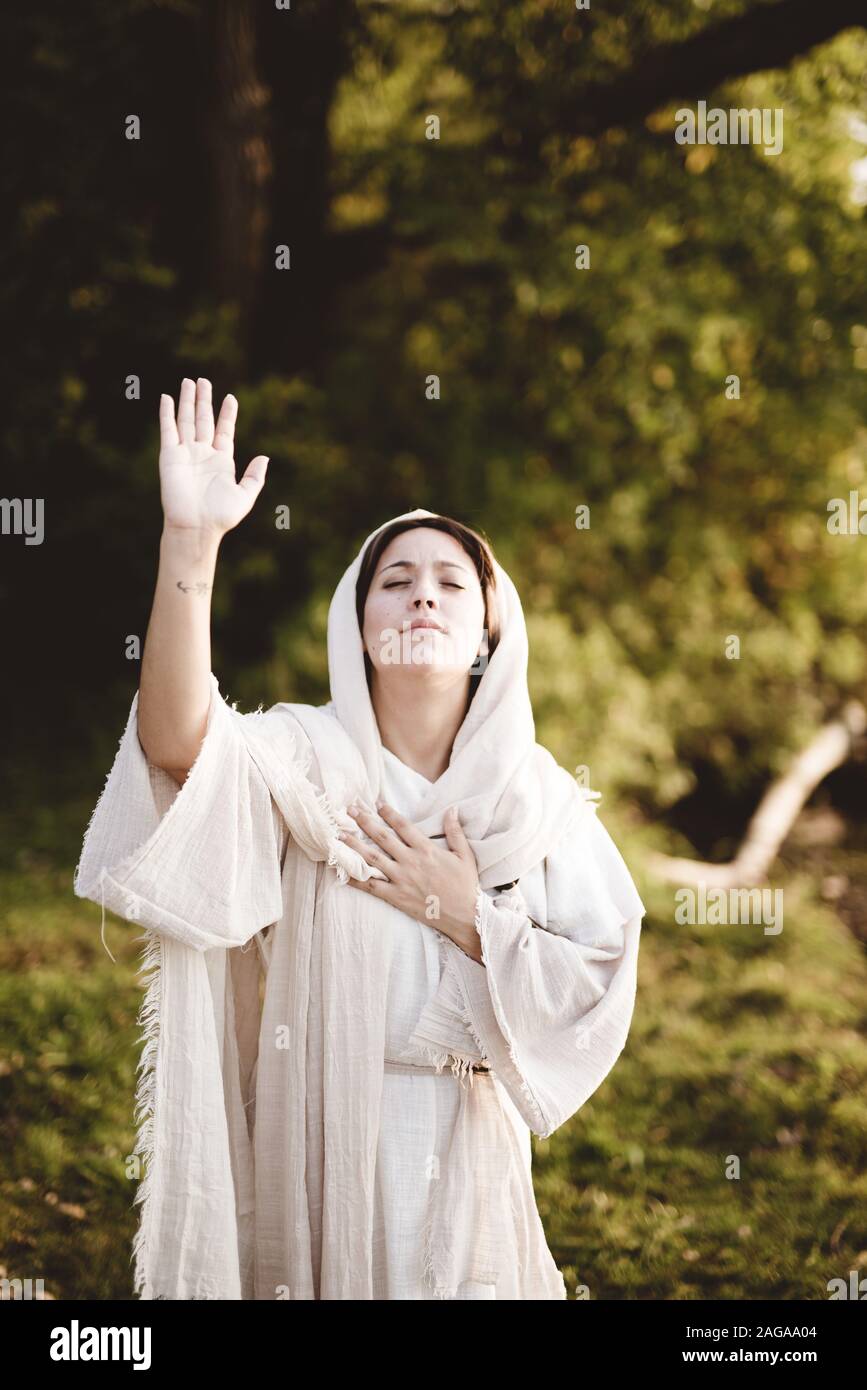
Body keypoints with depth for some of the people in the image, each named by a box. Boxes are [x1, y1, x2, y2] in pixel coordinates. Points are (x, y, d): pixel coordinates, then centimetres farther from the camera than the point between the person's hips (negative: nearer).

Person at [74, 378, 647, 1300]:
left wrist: (467, 917, -15)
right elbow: (176, 739, -29)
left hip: (464, 1154, 2)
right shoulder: (306, 758, -7)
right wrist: (191, 541, -39)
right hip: (311, 1145, -1)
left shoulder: (538, 797, 0)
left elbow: (597, 994, -4)